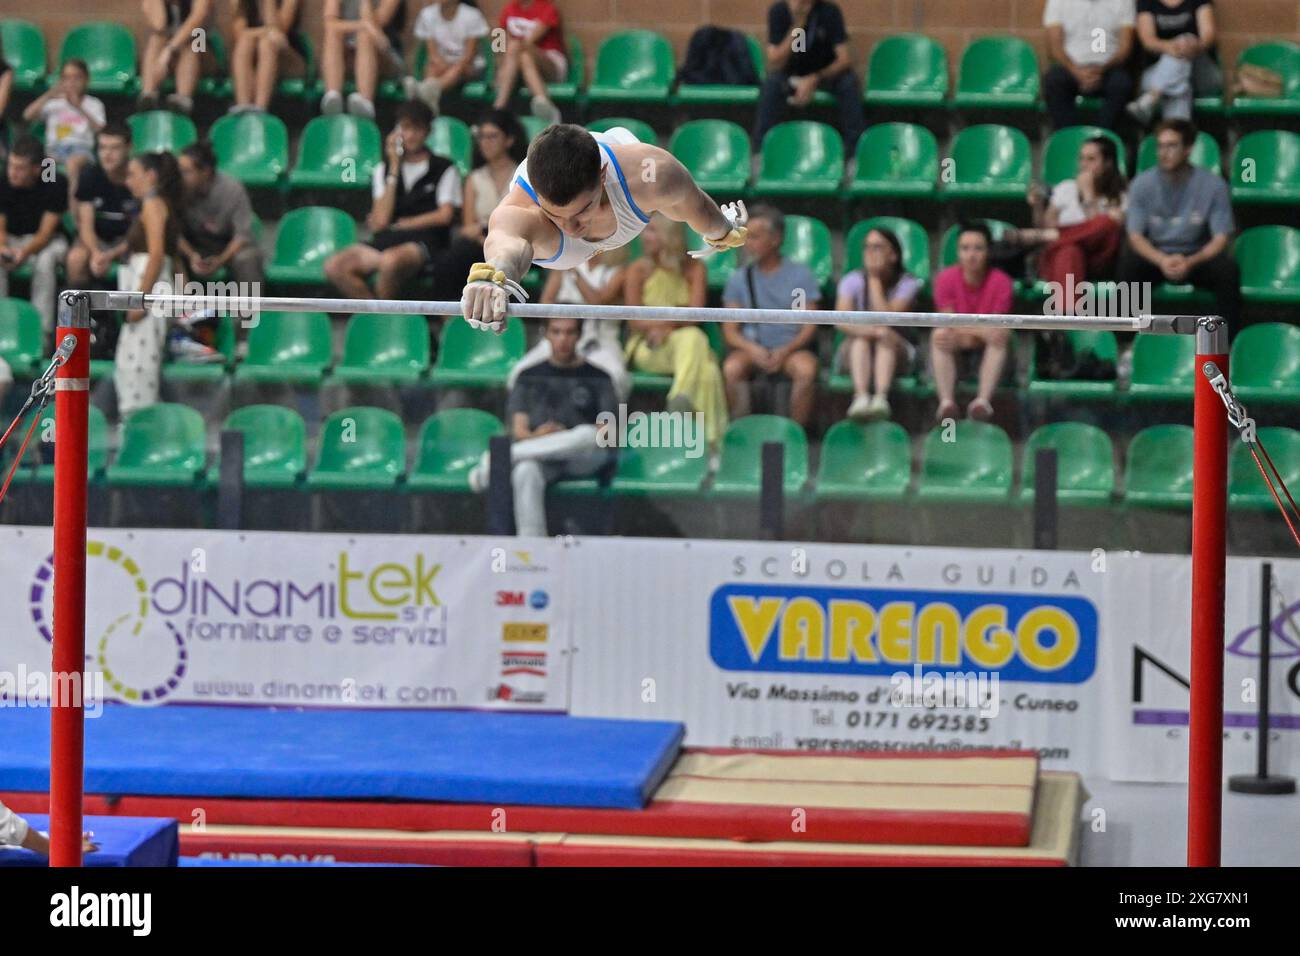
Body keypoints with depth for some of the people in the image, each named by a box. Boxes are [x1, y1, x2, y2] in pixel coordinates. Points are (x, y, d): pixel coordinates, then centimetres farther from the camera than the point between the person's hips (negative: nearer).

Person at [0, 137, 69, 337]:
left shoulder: (55, 185, -19)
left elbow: (46, 232, -20)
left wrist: (25, 252, -39)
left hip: (45, 240, -2)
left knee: (46, 259, -36)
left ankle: (43, 329, -31)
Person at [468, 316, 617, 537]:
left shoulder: (596, 377, 15)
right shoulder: (530, 377, 20)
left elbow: (608, 432, 5)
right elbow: (518, 429, 11)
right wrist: (534, 437, -13)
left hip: (584, 461, 0)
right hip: (540, 459, 0)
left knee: (587, 434, -37)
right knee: (525, 472, -37)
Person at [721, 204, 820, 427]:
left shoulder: (800, 274, 6)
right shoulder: (739, 279, 10)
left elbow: (809, 327, 2)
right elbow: (730, 331, 6)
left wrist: (785, 352, -14)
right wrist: (752, 349, -14)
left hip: (790, 348, -1)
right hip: (752, 348, 1)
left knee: (807, 369, -34)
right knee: (732, 368, -32)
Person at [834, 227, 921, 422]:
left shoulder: (907, 283, -6)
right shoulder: (852, 280, -1)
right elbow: (842, 321, -17)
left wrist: (875, 280, -15)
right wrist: (869, 331, -37)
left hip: (896, 353, -1)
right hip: (855, 350, 1)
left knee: (885, 338, -33)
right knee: (862, 338, -32)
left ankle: (881, 397, -54)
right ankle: (861, 397, -54)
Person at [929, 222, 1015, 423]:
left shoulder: (1001, 282, -16)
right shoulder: (945, 279, -13)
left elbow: (997, 325, -16)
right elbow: (950, 322, -14)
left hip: (986, 341, 0)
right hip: (958, 340, 1)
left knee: (1001, 336, -33)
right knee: (939, 335, -31)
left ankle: (983, 400, -41)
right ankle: (946, 401, -41)